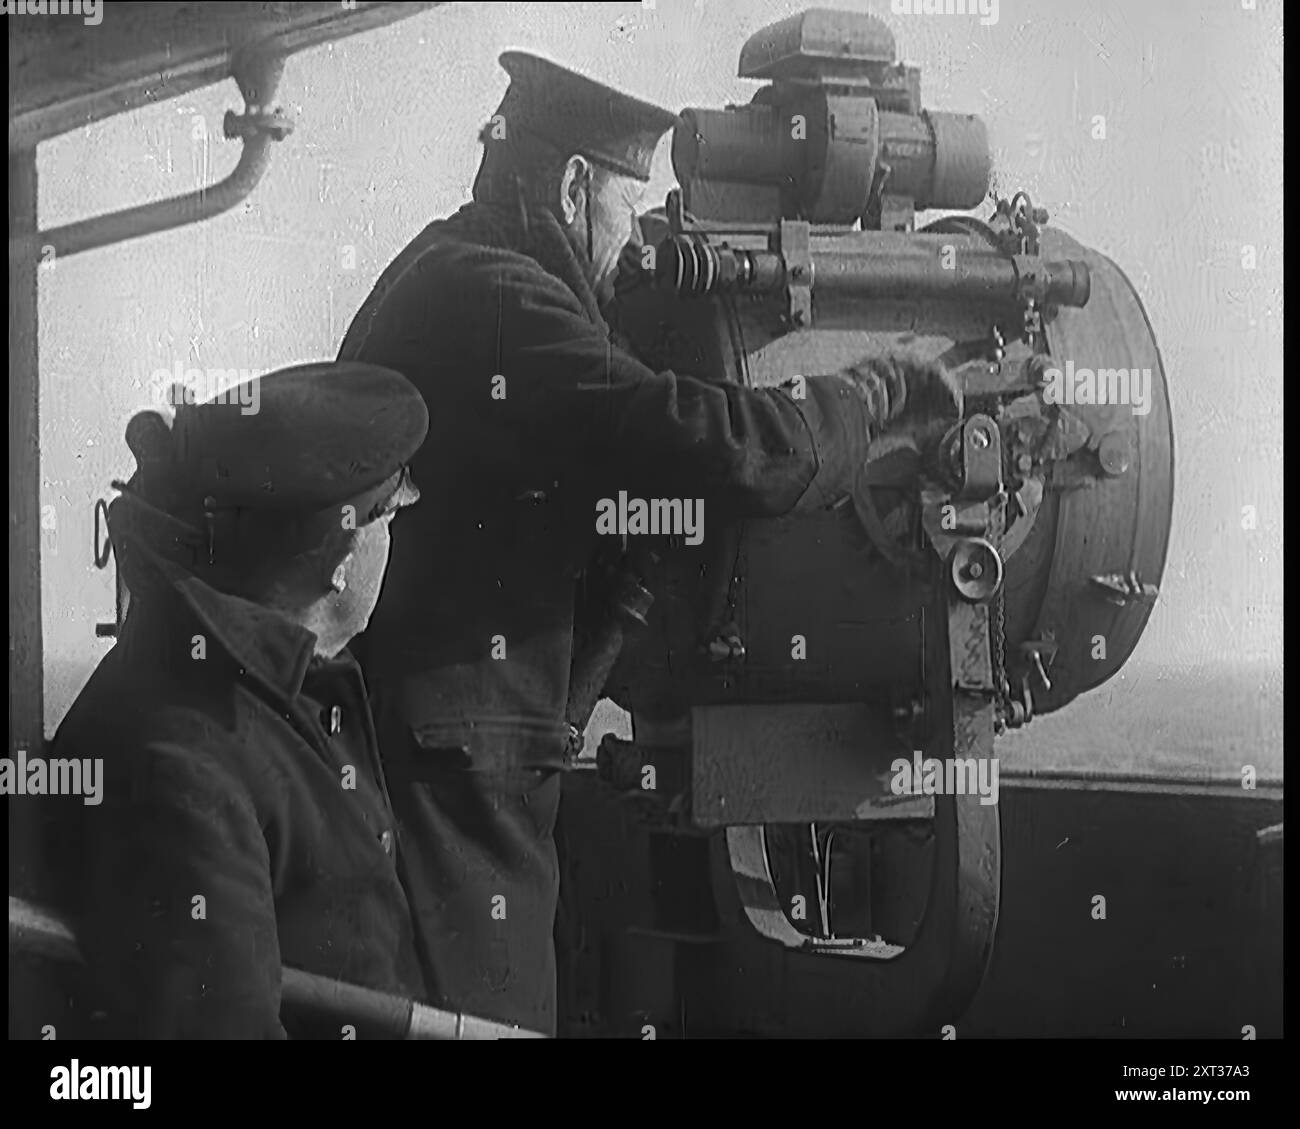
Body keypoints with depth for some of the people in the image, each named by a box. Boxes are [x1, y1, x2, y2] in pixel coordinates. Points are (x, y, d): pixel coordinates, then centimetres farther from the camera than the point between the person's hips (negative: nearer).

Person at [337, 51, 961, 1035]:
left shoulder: (441, 272, 17)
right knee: (491, 1011, -3)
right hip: (453, 757, -11)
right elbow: (730, 452, -24)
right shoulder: (500, 299, -17)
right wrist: (887, 390, -8)